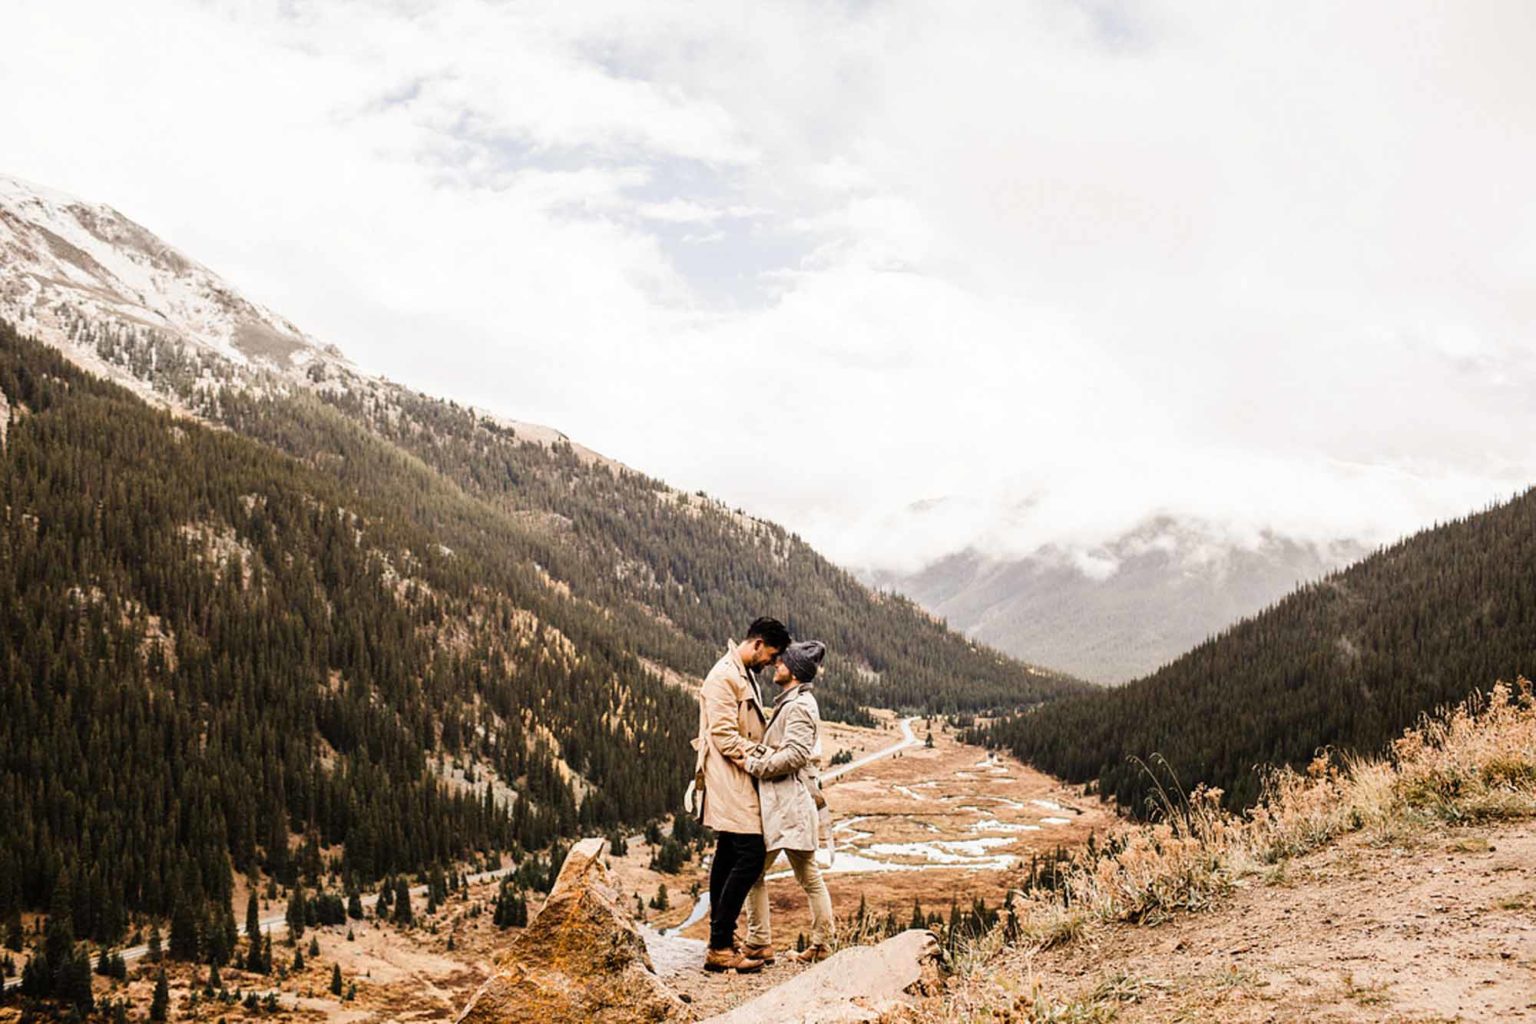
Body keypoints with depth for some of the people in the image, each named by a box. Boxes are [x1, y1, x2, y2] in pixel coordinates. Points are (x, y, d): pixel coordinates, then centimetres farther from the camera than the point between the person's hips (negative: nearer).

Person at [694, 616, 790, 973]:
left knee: (729, 857, 11)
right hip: (730, 782, -11)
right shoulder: (724, 676, -14)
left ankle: (720, 942, 15)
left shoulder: (744, 676, 19)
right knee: (750, 856, -13)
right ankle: (720, 947, -11)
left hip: (738, 783, 11)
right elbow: (724, 733, -19)